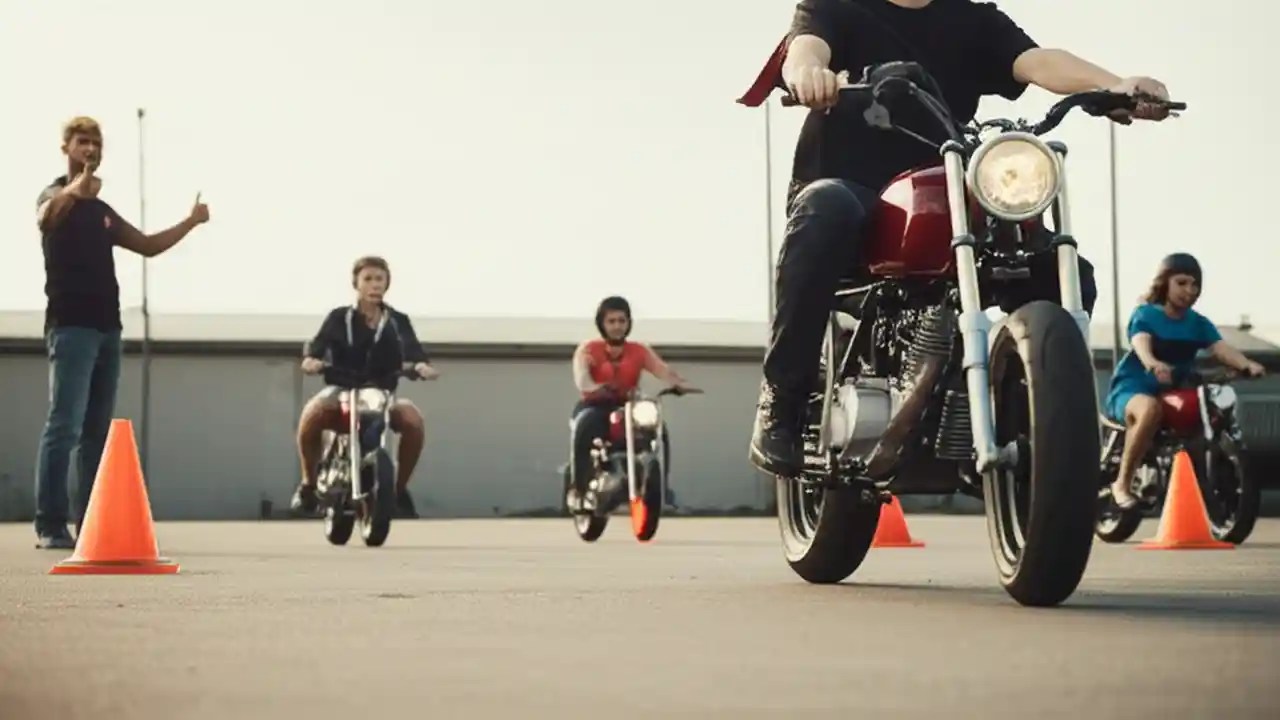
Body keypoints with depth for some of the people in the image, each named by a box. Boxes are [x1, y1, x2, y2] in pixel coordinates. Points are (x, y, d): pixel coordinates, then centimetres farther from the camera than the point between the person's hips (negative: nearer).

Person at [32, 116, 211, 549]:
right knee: (64, 427, -13)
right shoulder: (56, 195, -2)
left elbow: (147, 246, 29)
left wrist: (190, 223, 16)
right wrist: (74, 191, -51)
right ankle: (50, 526, -14)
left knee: (98, 431, 6)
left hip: (106, 327, 8)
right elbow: (44, 219, -28)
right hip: (70, 326, -8)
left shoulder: (101, 209, 22)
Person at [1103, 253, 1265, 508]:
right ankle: (1122, 484, -29)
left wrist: (1247, 364, -33)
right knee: (1151, 409, -41)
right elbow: (1141, 343, -26)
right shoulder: (1145, 314, -5)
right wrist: (1153, 364, -51)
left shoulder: (1199, 323, 8)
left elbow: (1221, 348, -9)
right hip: (1131, 388, -6)